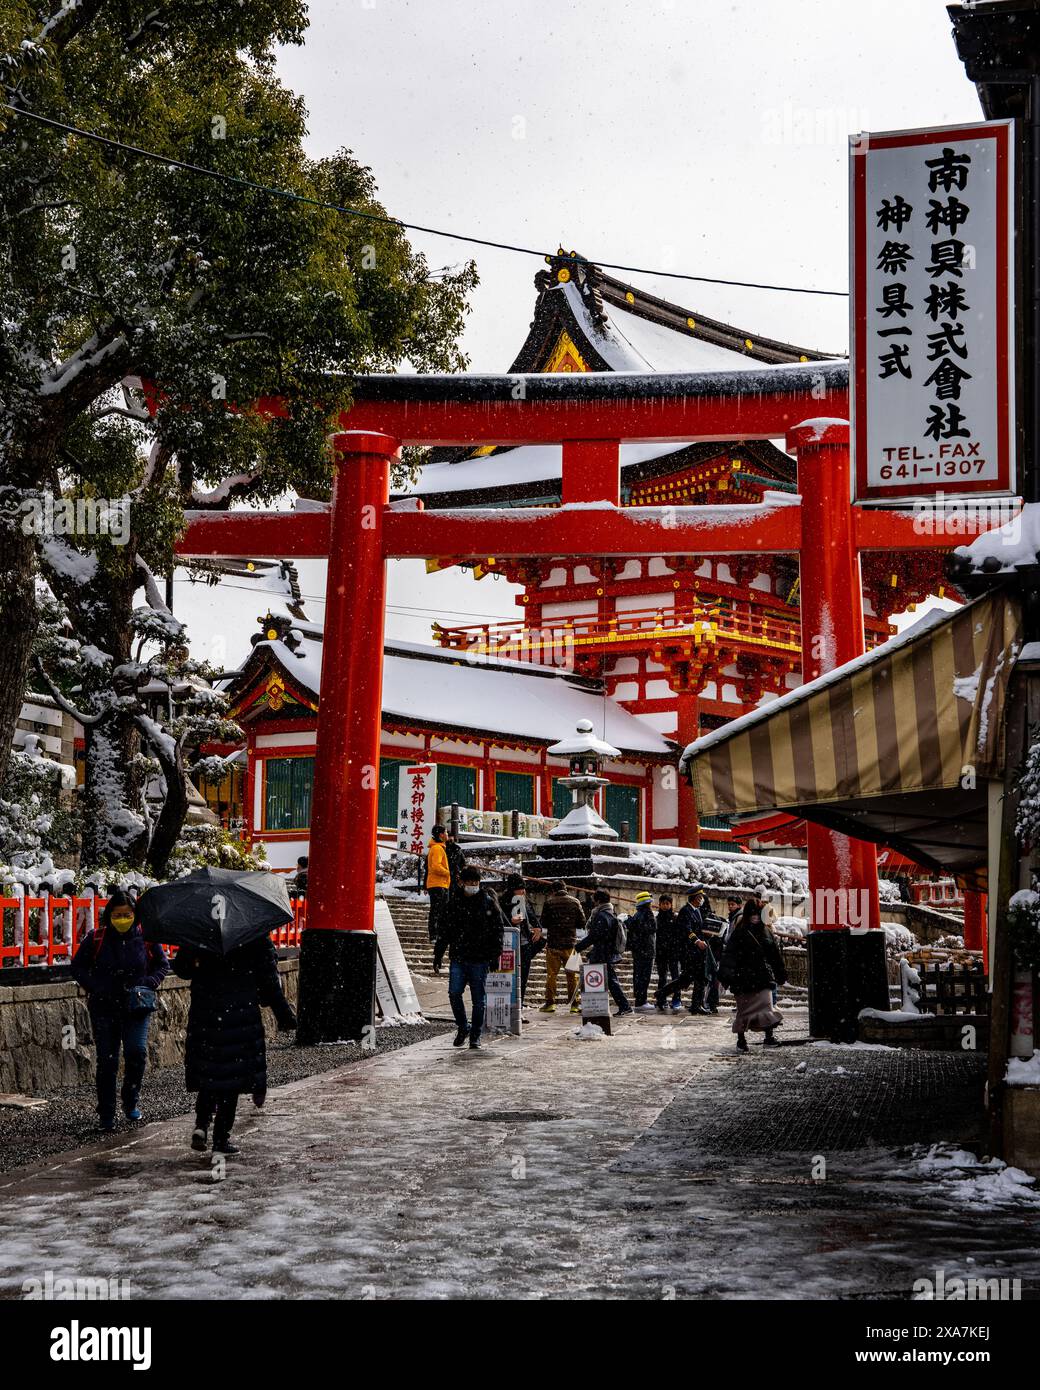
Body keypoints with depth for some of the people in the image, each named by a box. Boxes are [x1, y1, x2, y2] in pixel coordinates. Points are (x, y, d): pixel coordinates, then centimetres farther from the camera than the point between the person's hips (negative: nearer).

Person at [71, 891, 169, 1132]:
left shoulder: (146, 937, 0)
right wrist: (95, 987, -7)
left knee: (137, 1051, -17)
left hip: (137, 1006, 0)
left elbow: (162, 965, 13)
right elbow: (78, 967, 7)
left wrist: (148, 984, -5)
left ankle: (130, 1101, 7)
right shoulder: (96, 938, -2)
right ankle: (106, 1116, 13)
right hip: (104, 1008, 0)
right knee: (107, 1060, 1)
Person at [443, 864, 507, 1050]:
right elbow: (446, 930, 16)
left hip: (480, 959, -2)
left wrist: (495, 954, -3)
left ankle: (475, 1036, 12)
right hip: (457, 957, 2)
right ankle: (463, 1028, 15)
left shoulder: (488, 902, 2)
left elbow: (498, 928, 3)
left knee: (478, 999, 2)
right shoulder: (454, 902, 9)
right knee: (454, 993, -8)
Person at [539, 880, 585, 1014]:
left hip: (553, 943, -1)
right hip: (570, 943, 1)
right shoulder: (575, 902, 1)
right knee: (573, 974, 6)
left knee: (551, 974, 7)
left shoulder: (549, 902, -3)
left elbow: (544, 924, -3)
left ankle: (550, 1002, 5)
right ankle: (575, 1003, 4)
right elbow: (582, 923, 1)